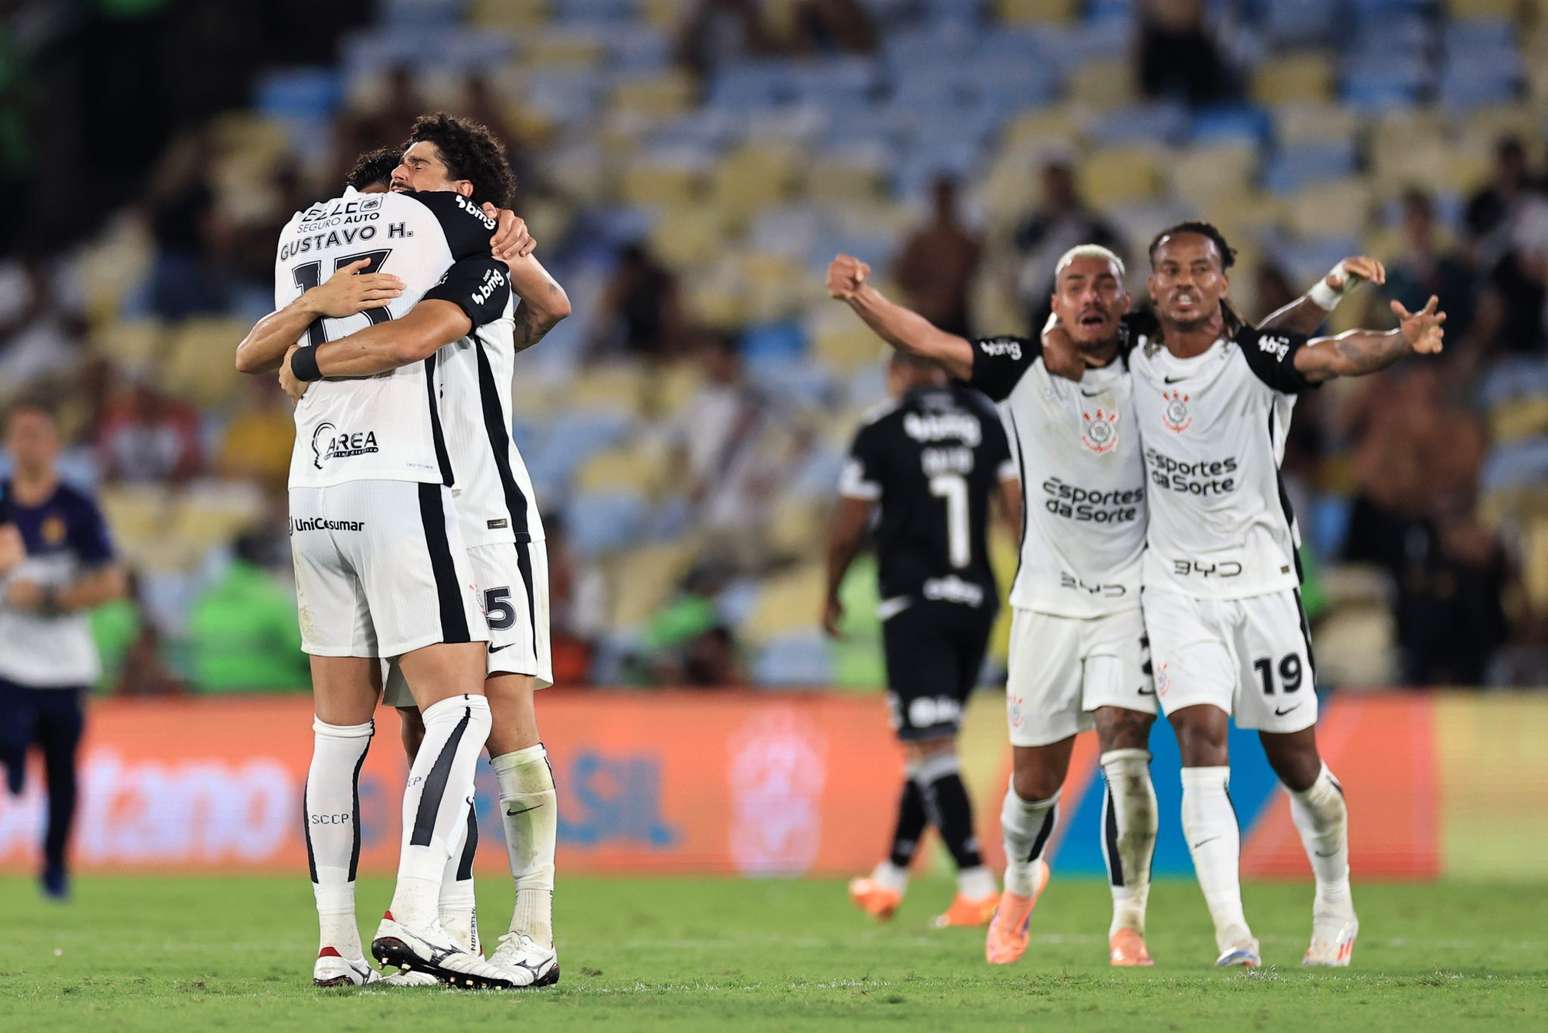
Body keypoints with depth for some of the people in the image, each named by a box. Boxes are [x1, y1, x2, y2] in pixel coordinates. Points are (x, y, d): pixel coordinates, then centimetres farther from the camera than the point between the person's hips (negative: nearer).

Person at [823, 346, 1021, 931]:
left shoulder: (881, 431, -2)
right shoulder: (988, 422, 9)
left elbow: (848, 530, 0)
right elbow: (1022, 510, 1)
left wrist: (831, 595, 15)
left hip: (914, 604, -5)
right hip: (976, 602, 5)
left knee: (931, 749, -7)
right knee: (928, 746, 16)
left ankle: (977, 887, -17)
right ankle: (889, 881, 23)